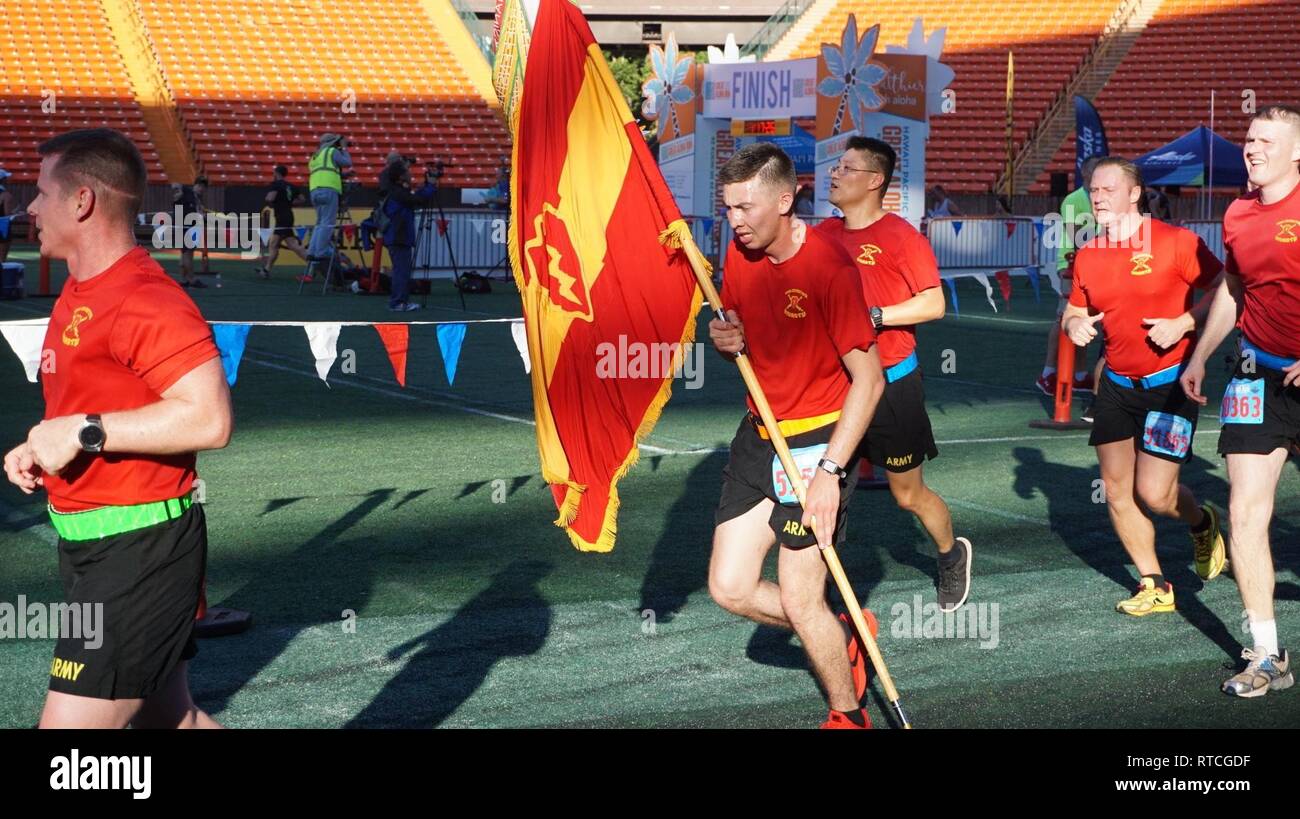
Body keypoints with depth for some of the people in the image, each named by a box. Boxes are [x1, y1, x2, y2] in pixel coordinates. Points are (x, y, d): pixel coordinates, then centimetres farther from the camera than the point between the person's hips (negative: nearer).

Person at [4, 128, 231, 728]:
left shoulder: (143, 299, -19)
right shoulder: (79, 295, 13)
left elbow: (209, 418, -28)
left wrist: (83, 431, -24)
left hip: (138, 554, -10)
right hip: (93, 546, 10)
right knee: (171, 719, 18)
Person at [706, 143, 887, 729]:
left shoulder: (828, 267, -20)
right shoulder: (739, 254, 2)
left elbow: (868, 379, -19)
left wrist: (830, 471, -25)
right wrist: (726, 341, -7)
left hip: (819, 439, -7)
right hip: (758, 436, 7)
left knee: (799, 600, -5)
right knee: (729, 588, 6)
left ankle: (848, 715, 19)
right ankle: (845, 636, 29)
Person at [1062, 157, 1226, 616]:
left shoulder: (1175, 242, -11)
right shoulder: (1088, 256, 5)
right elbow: (1074, 312, 17)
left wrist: (1182, 324, -21)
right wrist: (1074, 324, -6)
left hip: (1170, 384, -6)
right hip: (1116, 385, 6)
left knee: (1154, 493, -10)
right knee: (1116, 490, 3)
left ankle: (1202, 522, 26)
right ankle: (1155, 586, 18)